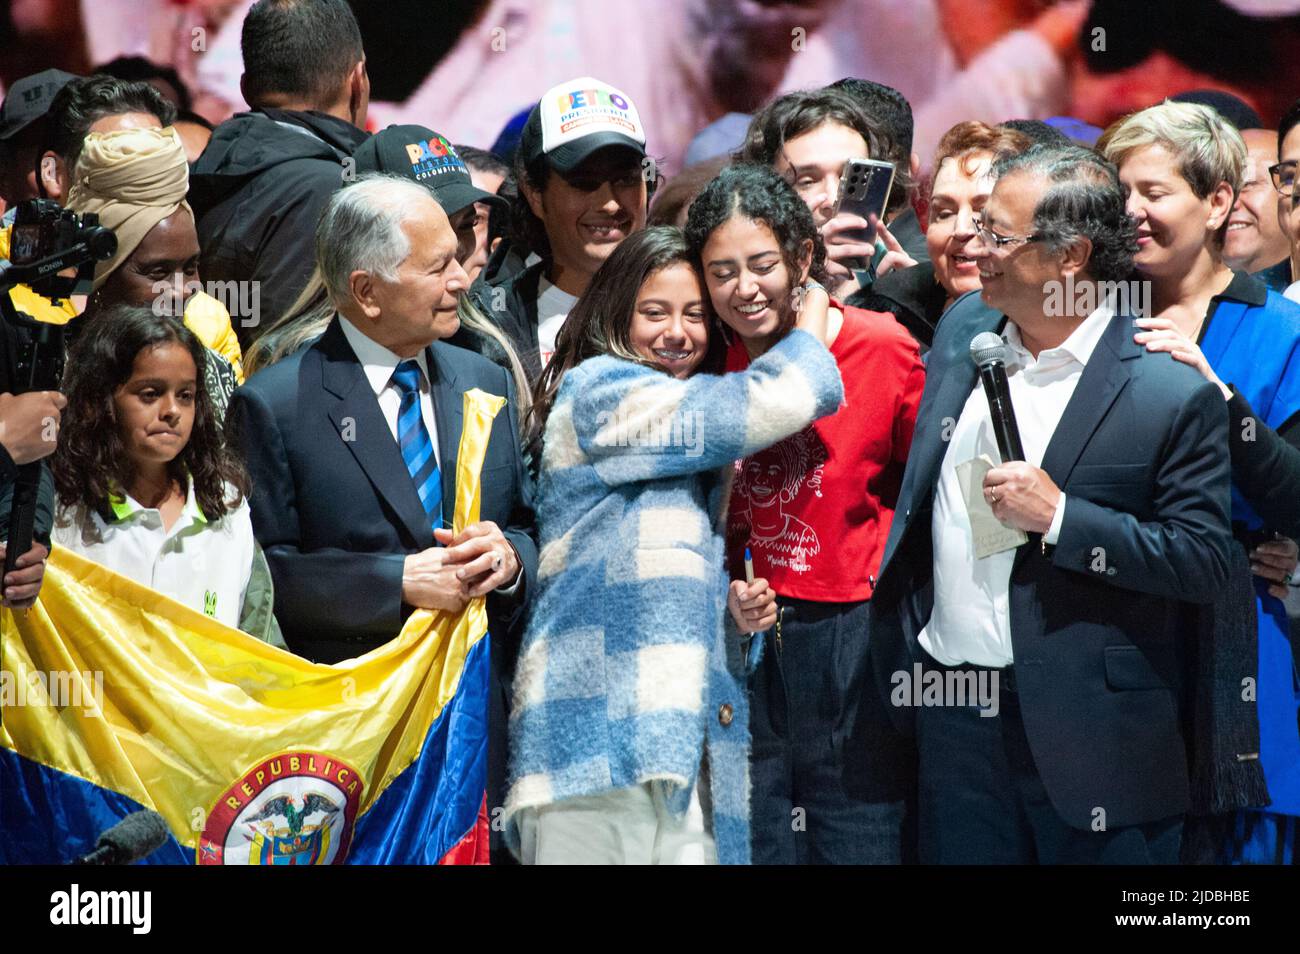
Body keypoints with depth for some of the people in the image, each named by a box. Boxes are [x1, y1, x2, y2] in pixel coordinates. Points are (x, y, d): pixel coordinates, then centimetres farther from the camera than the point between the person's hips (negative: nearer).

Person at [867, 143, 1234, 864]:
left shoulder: (1171, 390, -12)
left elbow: (1204, 561, -12)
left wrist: (1061, 518, -19)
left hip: (1088, 724, -5)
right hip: (952, 716, 5)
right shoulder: (965, 326, 7)